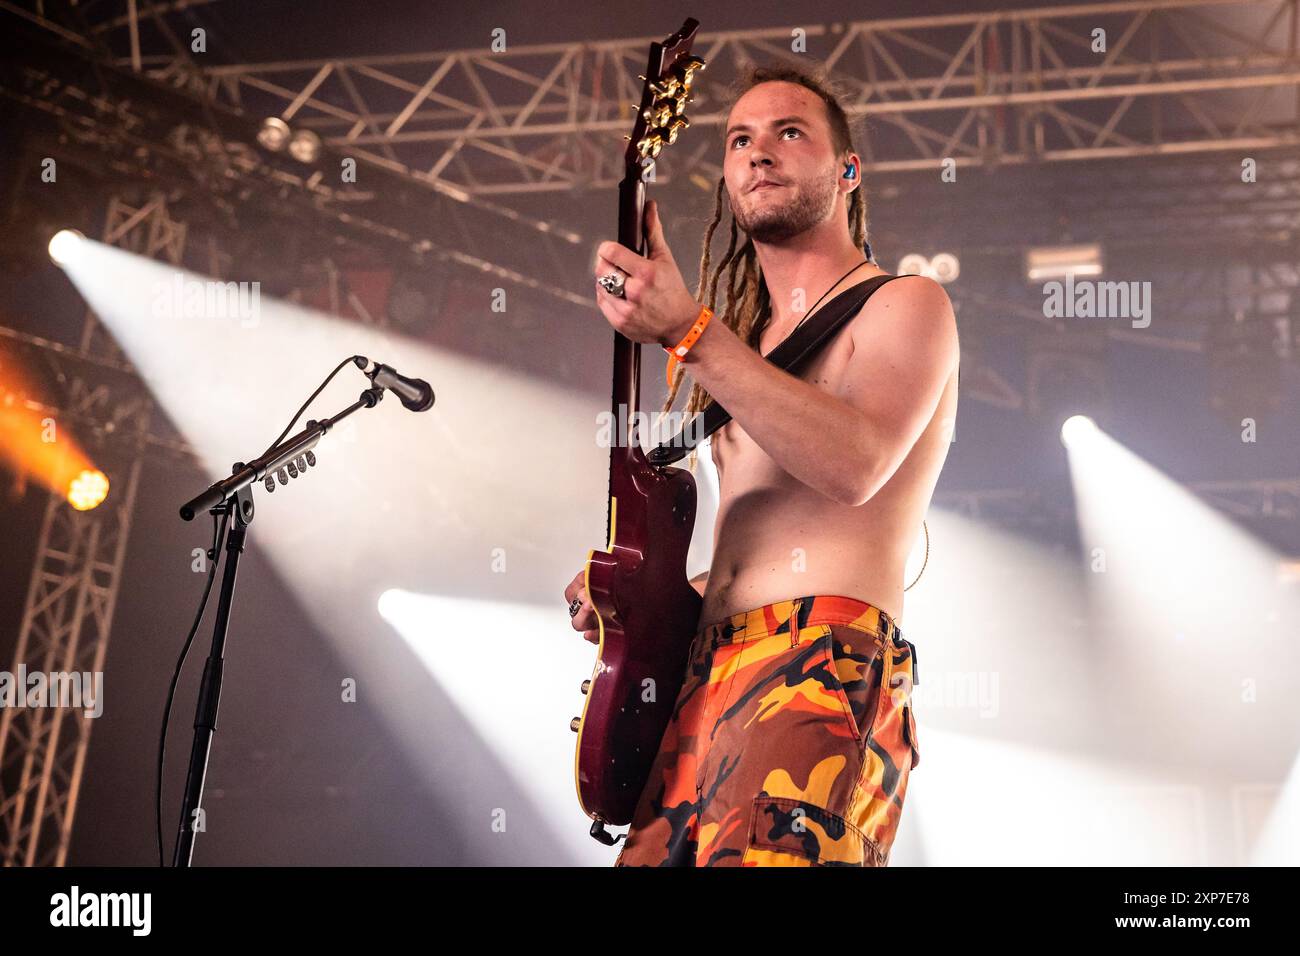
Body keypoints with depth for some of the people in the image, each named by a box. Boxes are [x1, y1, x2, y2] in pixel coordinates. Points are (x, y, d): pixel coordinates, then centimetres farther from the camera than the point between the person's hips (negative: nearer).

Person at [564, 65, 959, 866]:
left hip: (824, 660, -7)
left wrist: (689, 332, -18)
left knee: (762, 849, -28)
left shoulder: (903, 306, 5)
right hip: (709, 670, 8)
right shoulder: (750, 345, 27)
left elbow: (855, 463, -17)